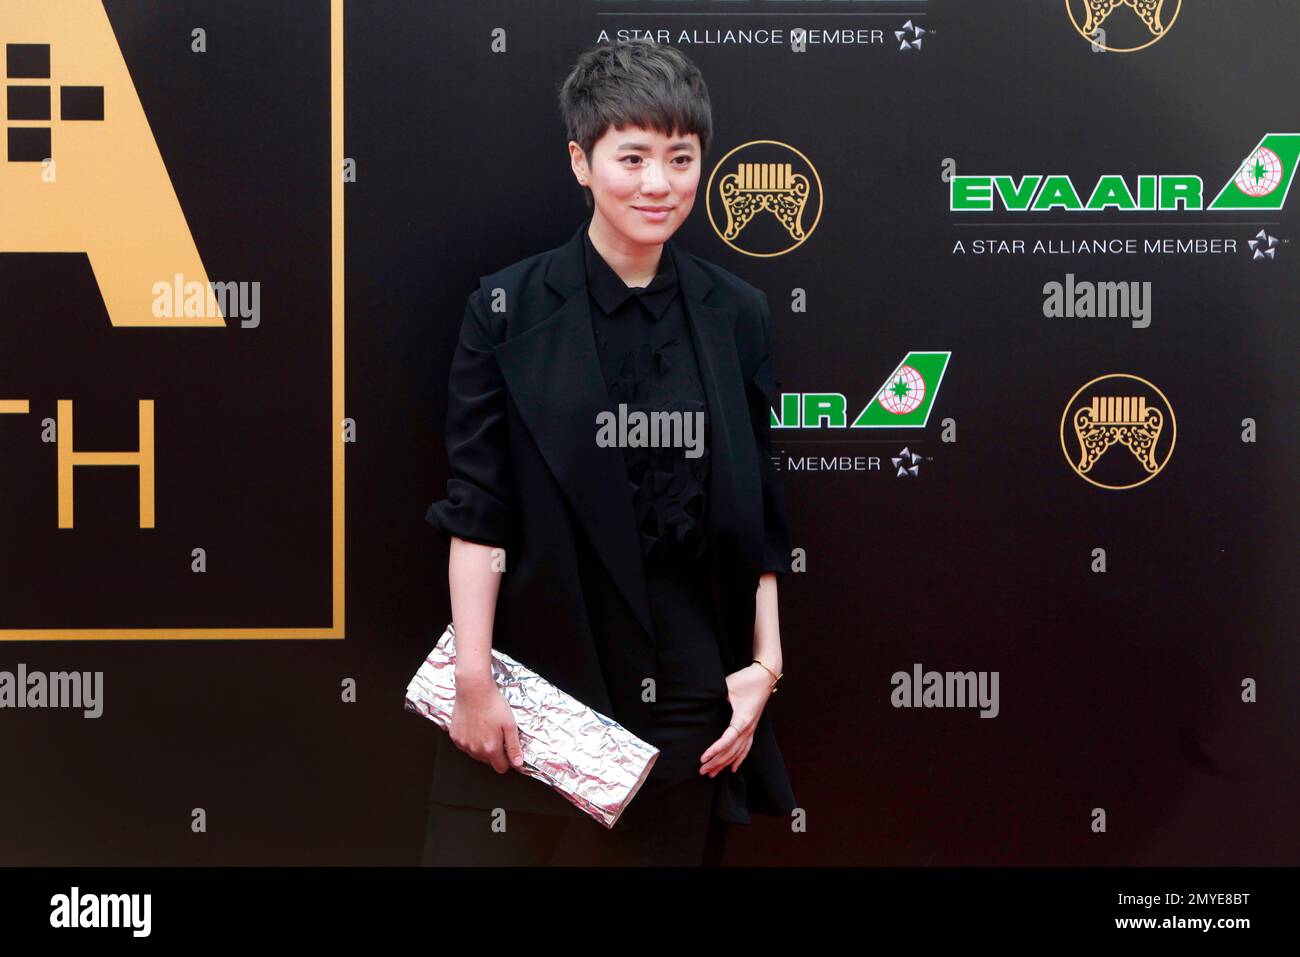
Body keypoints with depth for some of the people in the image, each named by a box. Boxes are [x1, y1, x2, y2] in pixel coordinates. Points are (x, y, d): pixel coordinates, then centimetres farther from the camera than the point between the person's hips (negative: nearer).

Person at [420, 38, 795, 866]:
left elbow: (758, 513, 8)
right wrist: (474, 677, -10)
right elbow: (476, 509, -5)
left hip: (685, 701, 2)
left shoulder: (736, 316, 5)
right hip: (533, 688, -2)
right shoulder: (510, 309, -3)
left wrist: (765, 662, 2)